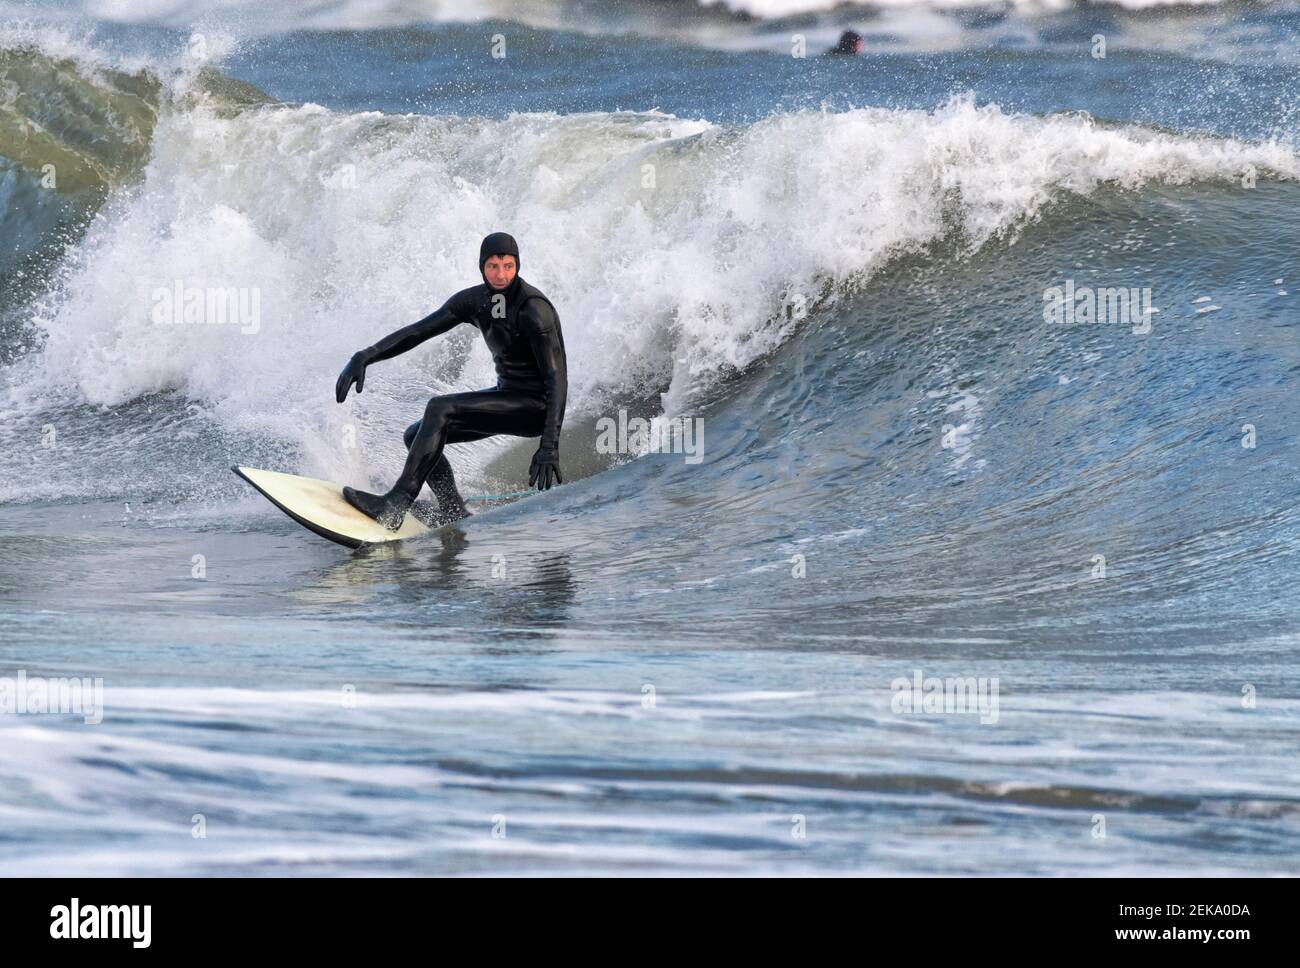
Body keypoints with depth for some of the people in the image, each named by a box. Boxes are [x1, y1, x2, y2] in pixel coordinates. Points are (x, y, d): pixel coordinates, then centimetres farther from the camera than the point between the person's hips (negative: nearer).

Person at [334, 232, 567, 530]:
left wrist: (549, 446, -35)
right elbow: (418, 331, 3)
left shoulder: (534, 310, -23)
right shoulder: (475, 301, -1)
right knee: (416, 435, 5)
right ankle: (457, 519, 1)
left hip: (536, 407, -9)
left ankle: (394, 507, -27)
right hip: (507, 395, 9)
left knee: (439, 408, -23)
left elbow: (557, 377, -27)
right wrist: (365, 357, -10)